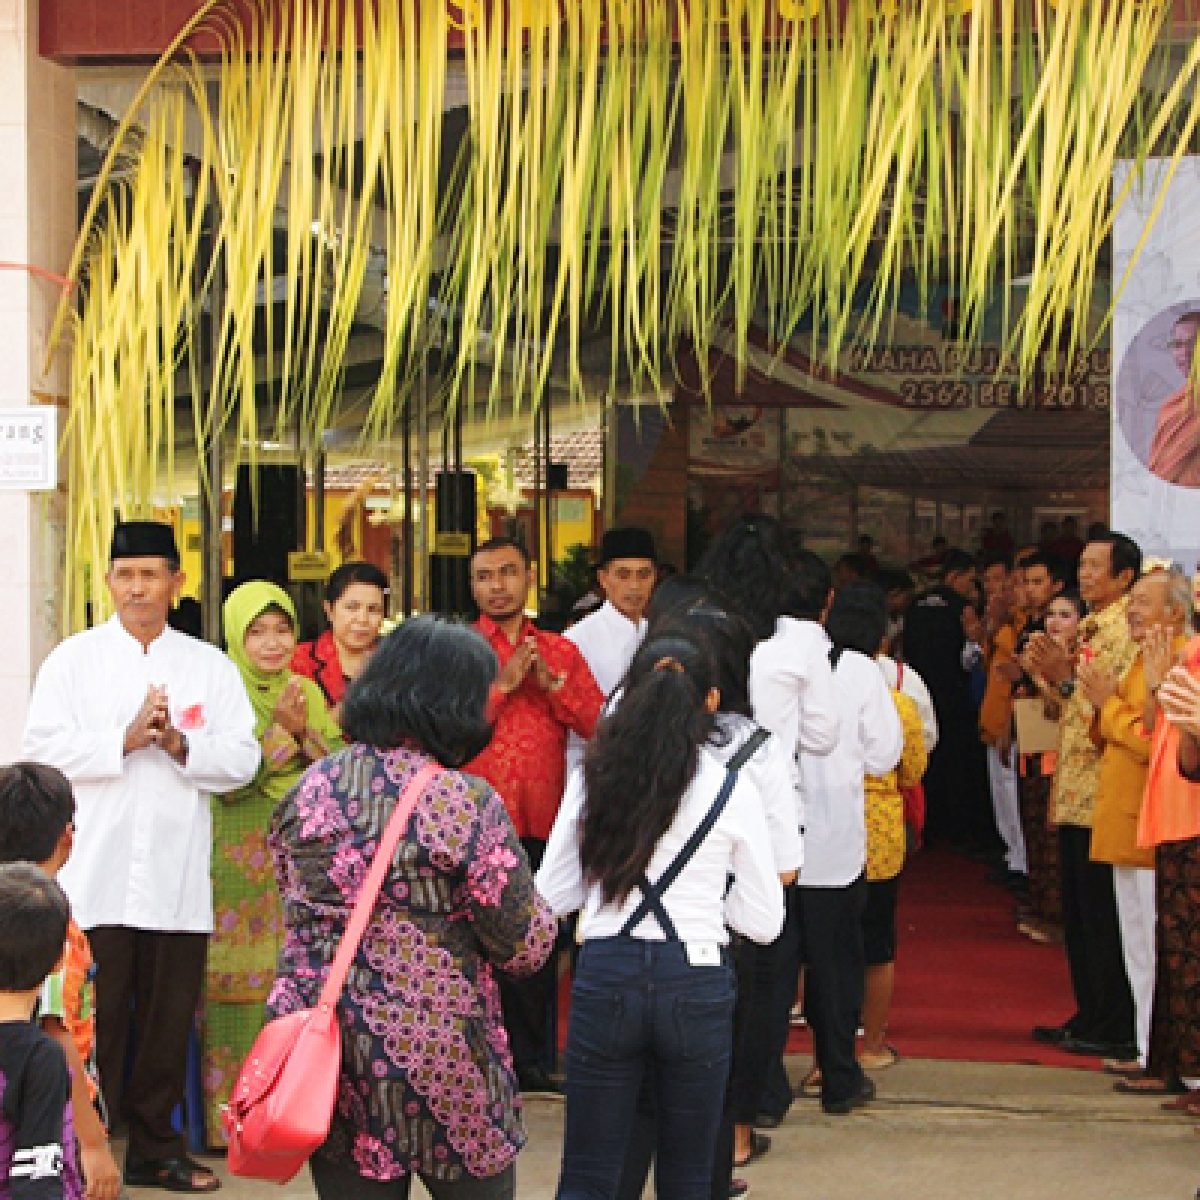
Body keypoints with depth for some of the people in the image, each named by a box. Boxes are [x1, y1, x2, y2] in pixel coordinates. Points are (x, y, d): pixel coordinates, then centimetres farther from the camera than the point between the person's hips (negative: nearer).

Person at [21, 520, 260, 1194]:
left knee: (169, 1020, 8)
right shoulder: (73, 660, 4)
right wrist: (124, 740, -15)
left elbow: (242, 759, 0)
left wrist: (180, 745, -15)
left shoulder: (211, 667, 9)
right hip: (96, 877, -2)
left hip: (178, 878, 2)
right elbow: (43, 750, -7)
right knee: (94, 1020, 2)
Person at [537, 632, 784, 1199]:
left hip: (605, 977, 1)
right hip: (694, 983, -1)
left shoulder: (593, 778, 1)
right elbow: (763, 921, -1)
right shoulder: (732, 790, -4)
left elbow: (553, 895, 5)